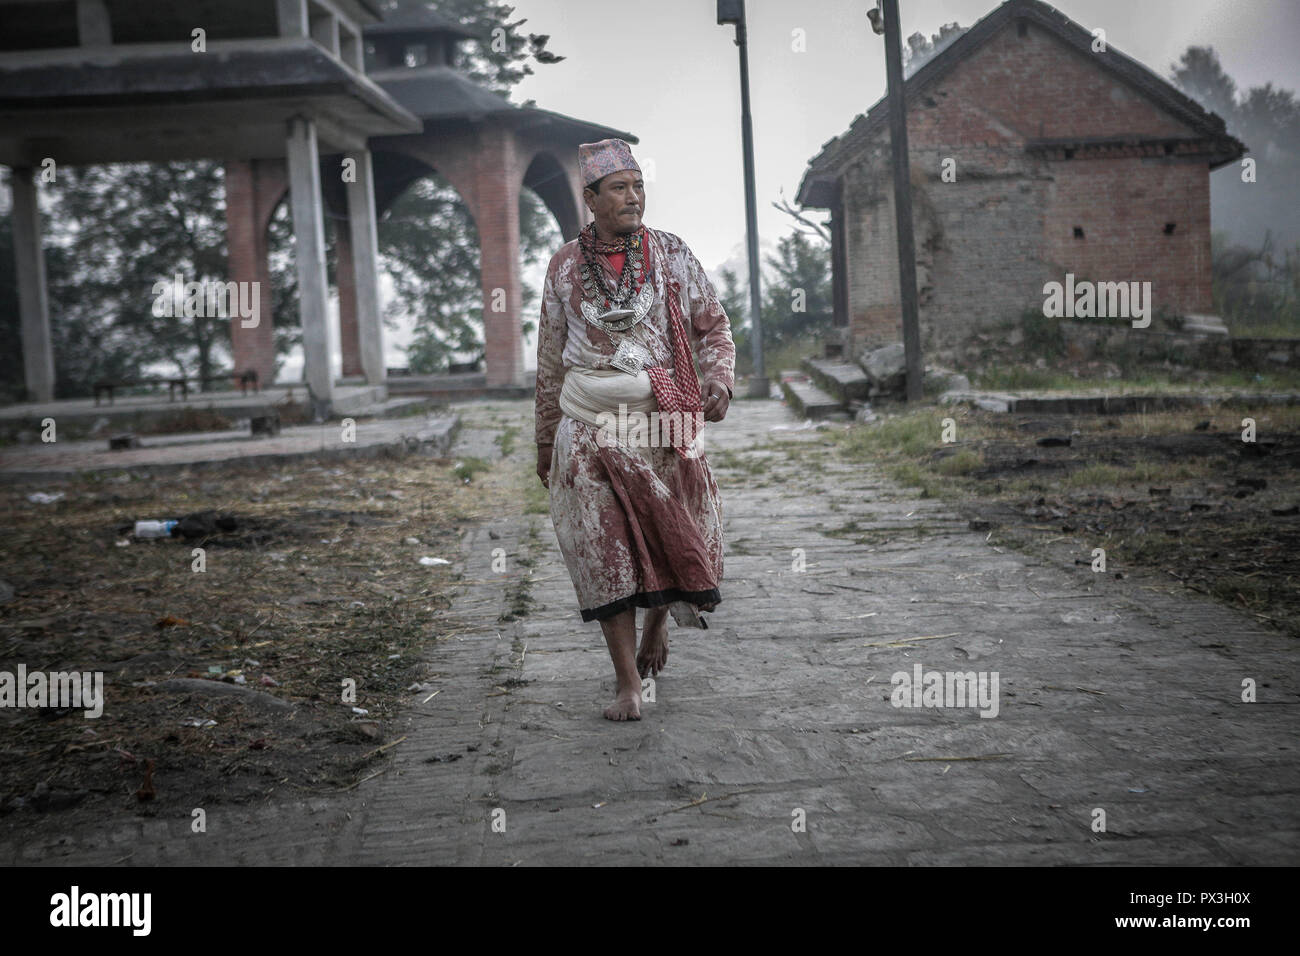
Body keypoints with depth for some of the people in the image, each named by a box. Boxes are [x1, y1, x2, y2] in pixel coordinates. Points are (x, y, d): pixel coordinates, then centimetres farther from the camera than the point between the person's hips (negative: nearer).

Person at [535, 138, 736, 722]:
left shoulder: (672, 255, 6)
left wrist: (718, 383, -8)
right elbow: (550, 360, 14)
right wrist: (546, 440, 15)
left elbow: (713, 326, 11)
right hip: (589, 426, 0)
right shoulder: (565, 267, 8)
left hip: (664, 420, 0)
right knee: (604, 546, -6)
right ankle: (627, 684, -1)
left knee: (677, 534, 0)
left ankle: (658, 619, 33)